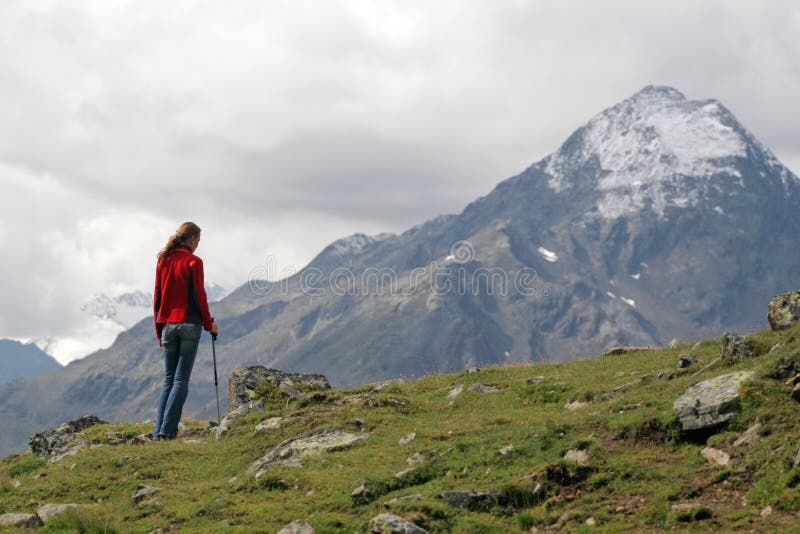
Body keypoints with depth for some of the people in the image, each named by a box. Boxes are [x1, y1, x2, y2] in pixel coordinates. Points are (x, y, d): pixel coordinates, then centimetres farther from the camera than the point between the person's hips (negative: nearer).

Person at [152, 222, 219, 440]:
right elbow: (199, 296, -8)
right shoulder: (193, 262, -7)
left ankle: (159, 430, 1)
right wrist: (209, 324, 4)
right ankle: (168, 429, -11)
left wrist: (159, 329, 16)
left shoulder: (163, 261, 9)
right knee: (181, 379, -2)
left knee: (168, 378, 11)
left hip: (167, 324, 5)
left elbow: (157, 297, 11)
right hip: (189, 324, -5)